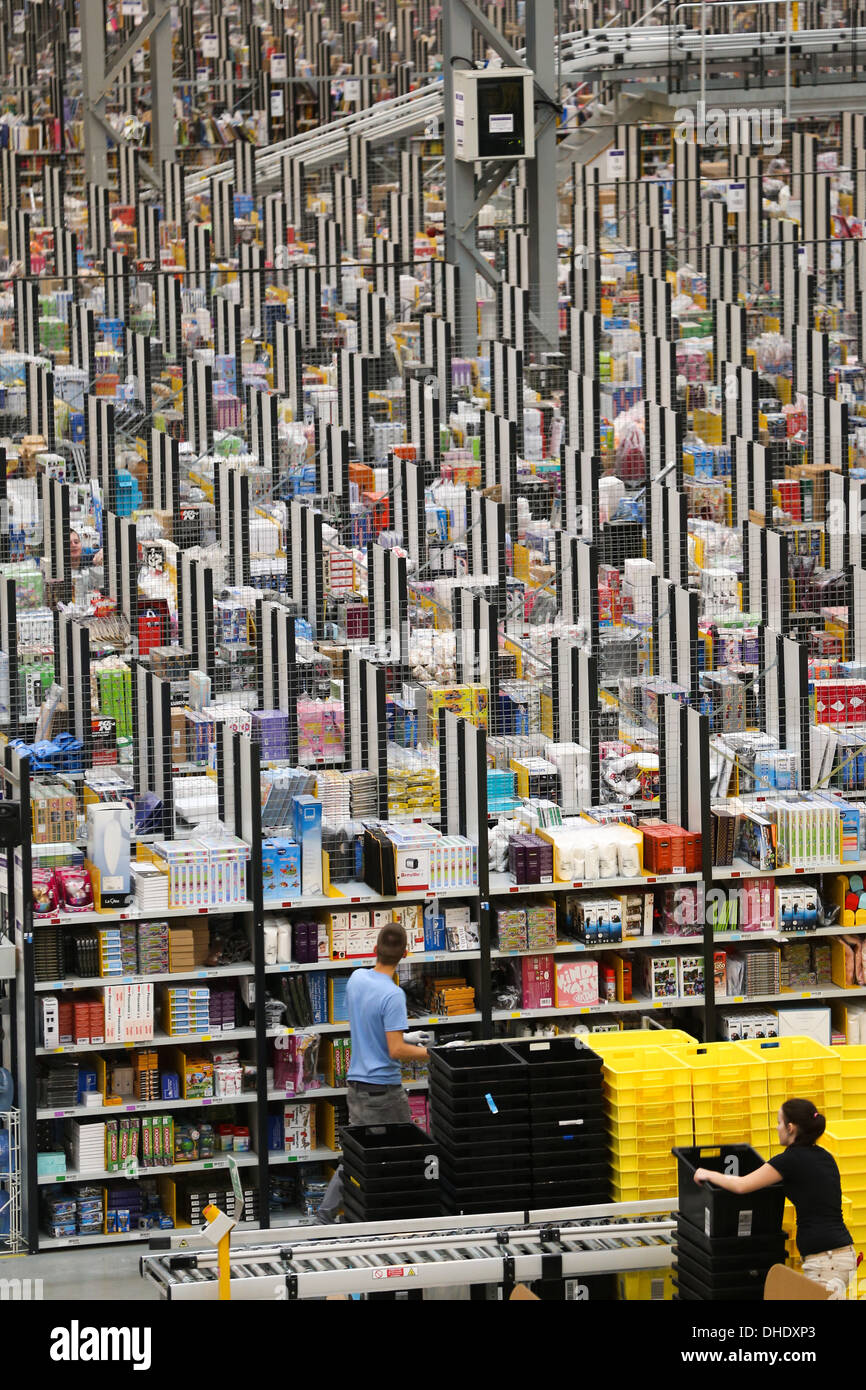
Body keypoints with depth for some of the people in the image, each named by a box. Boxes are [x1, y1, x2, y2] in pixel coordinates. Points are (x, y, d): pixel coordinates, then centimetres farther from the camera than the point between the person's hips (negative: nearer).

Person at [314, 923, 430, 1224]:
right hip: (384, 1090, -7)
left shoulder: (356, 979, 3)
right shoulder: (392, 995, -20)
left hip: (356, 1085, 7)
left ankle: (325, 1215, 11)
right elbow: (396, 1051, -23)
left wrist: (405, 1037, 21)